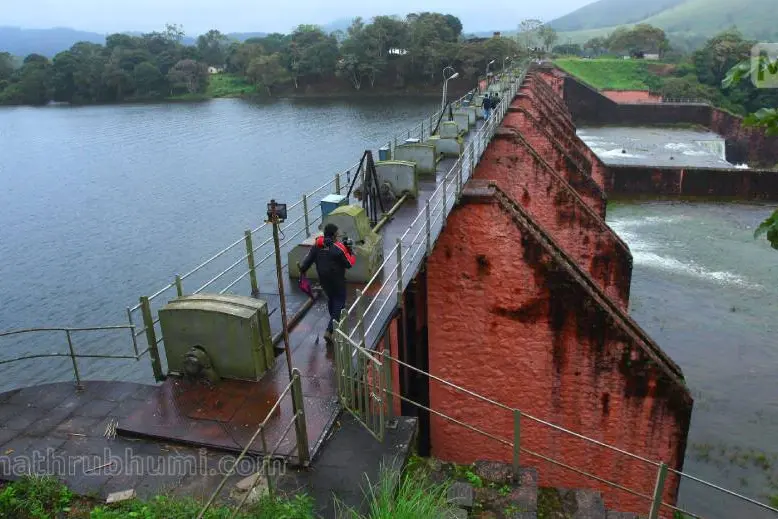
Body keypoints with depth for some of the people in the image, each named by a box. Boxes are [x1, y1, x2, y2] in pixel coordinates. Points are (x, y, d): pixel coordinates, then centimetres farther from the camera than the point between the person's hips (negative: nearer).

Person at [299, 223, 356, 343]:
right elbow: (349, 264, -14)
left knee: (331, 298, 26)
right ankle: (329, 331, -7)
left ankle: (334, 322, 45)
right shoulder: (338, 248, -21)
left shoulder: (317, 245, -6)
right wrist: (350, 252, -1)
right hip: (337, 280, -6)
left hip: (323, 279, 6)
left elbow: (308, 259, -3)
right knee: (339, 302, 3)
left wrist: (302, 270, 8)